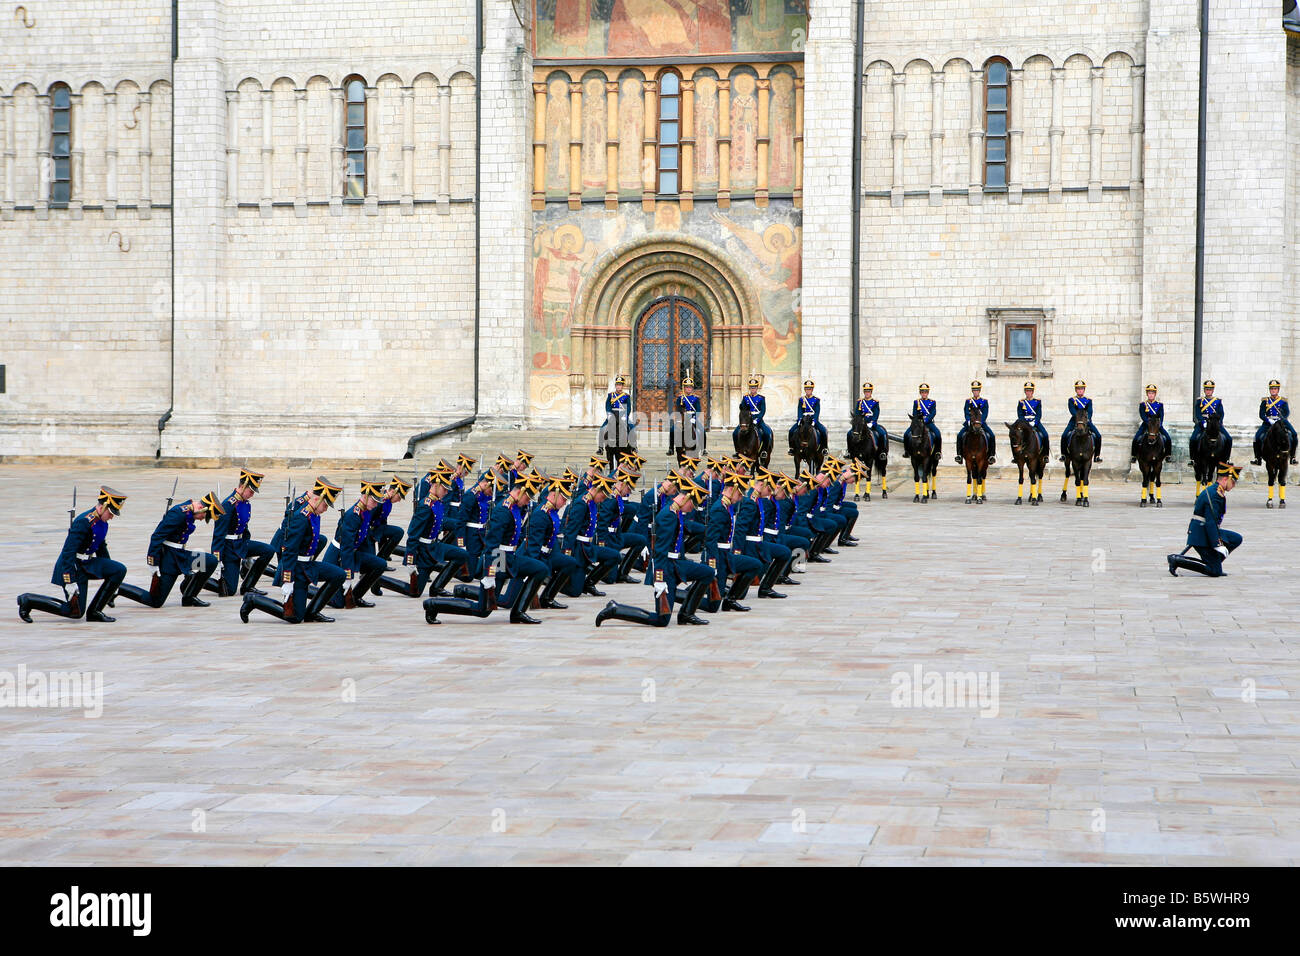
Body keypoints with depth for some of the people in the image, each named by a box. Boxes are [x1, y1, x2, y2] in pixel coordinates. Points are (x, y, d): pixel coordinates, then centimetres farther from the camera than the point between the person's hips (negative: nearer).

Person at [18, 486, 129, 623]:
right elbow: (68, 551, -27)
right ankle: (28, 600, 6)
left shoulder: (103, 523, 7)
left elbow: (102, 550, 21)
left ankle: (95, 612, -5)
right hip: (73, 566, -9)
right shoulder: (84, 521, -22)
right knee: (76, 612, -8)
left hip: (88, 563, 9)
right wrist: (70, 581, -30)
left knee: (120, 570, -9)